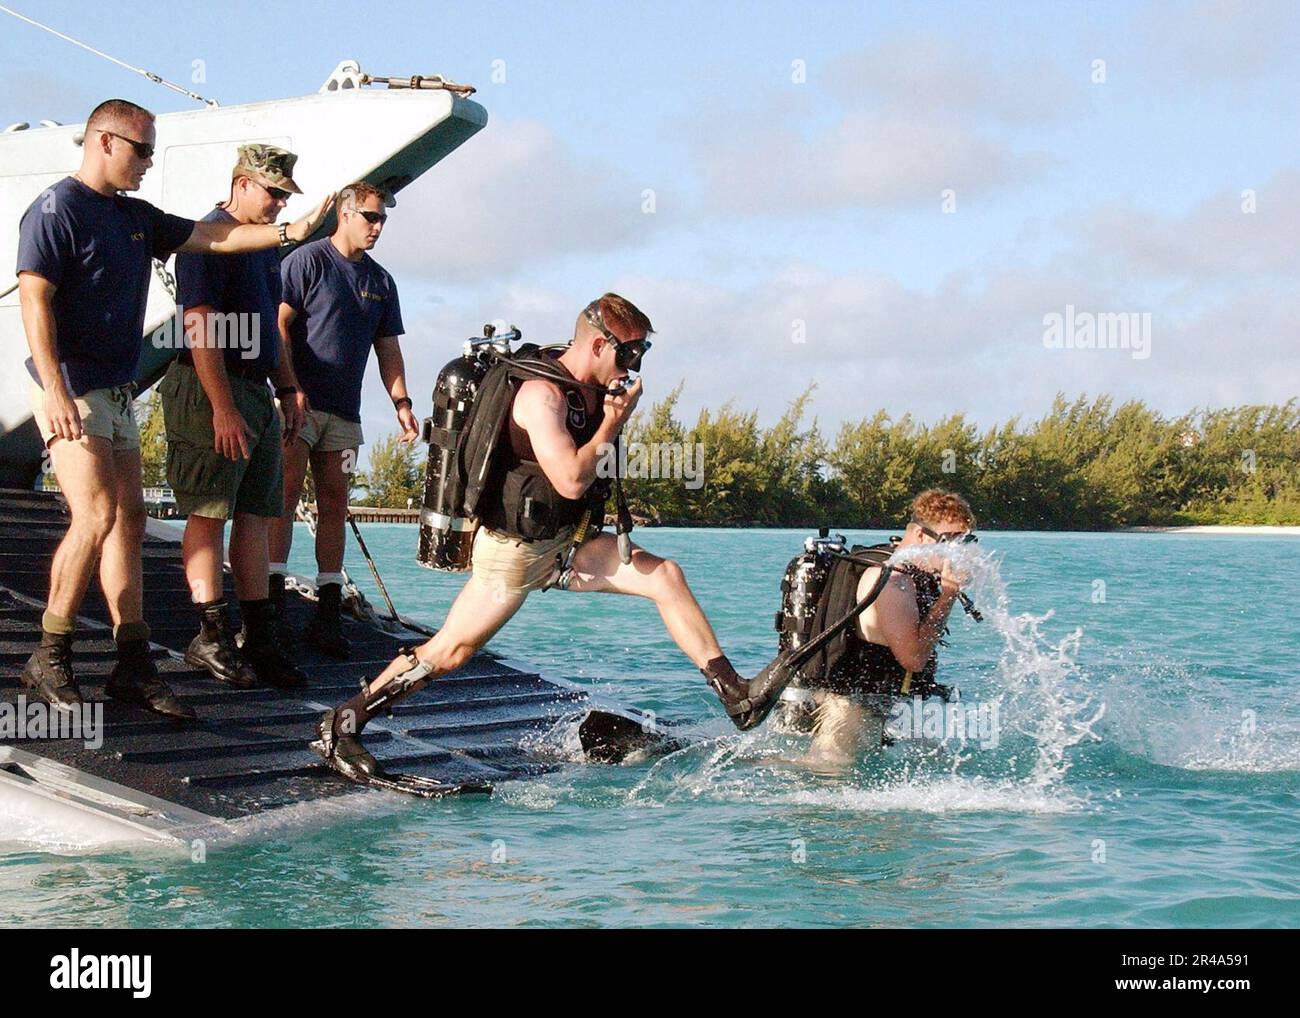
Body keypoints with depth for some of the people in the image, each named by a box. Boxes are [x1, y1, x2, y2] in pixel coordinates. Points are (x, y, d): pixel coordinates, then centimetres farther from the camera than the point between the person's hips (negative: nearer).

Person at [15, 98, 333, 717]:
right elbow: (35, 300, -16)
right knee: (96, 515, -16)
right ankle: (49, 659, -6)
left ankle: (134, 666, 8)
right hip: (71, 389, -9)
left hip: (117, 391, 9)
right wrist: (56, 391, -25)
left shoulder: (135, 218, 16)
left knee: (129, 520, 6)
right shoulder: (56, 209, -9)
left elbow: (212, 237, 18)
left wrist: (290, 232, 5)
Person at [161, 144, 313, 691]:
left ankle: (260, 640, 9)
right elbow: (200, 328, -18)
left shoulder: (264, 246, 18)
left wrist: (289, 389, 20)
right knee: (209, 515, -5)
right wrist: (223, 409, -23)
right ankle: (212, 638, -1)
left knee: (256, 517, 7)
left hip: (257, 392, 9)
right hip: (213, 396, -9)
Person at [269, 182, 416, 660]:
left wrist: (401, 402, 8)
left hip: (344, 412, 6)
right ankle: (271, 600, -13)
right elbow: (279, 324, -8)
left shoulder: (381, 281, 16)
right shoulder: (307, 261, -2)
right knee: (286, 492, -12)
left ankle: (328, 612, 6)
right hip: (300, 403, -6)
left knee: (334, 504, 5)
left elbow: (388, 349, 19)